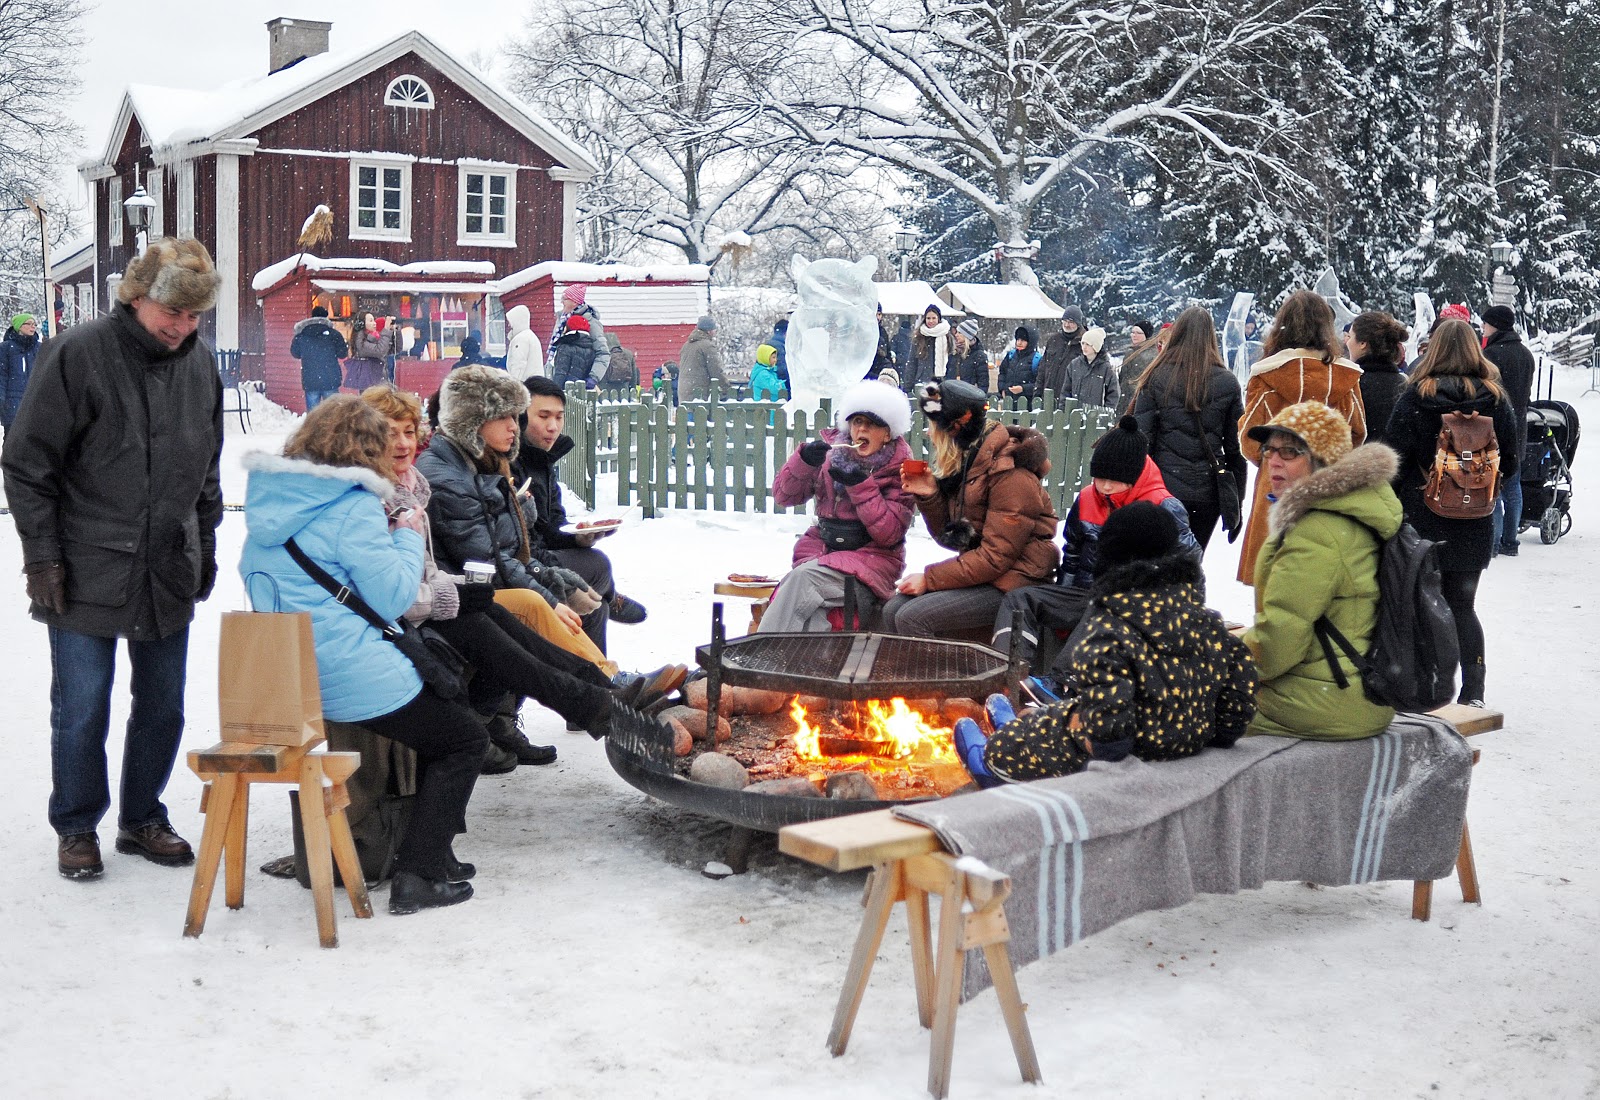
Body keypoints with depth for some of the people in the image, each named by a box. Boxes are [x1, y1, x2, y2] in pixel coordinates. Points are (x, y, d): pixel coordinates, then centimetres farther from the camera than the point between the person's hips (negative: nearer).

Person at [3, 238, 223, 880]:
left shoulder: (199, 364, 6)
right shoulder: (77, 356, -11)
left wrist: (205, 549, 16)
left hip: (169, 575, 5)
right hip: (87, 575, -5)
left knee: (163, 707, 11)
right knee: (81, 711, 2)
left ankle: (141, 819, 28)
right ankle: (77, 830, 20)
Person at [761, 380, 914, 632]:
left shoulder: (899, 469, 0)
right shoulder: (831, 452, 9)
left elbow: (889, 534, -10)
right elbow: (783, 496, 7)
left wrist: (860, 486, -17)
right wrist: (804, 462, -11)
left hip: (872, 556, -3)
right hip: (821, 546, 3)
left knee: (805, 576, -29)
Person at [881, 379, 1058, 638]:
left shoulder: (1010, 474, -19)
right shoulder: (961, 465, 8)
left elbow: (996, 557, -21)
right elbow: (950, 538, 11)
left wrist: (929, 579, -18)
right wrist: (929, 495, -6)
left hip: (1011, 582, -8)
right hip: (977, 572, 8)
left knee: (912, 618, -21)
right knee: (892, 610, -6)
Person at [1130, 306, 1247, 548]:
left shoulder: (1157, 377, -5)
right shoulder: (1227, 383, 0)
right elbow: (1236, 446, 3)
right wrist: (1236, 502, 11)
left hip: (1166, 485, -2)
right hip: (1209, 490, 2)